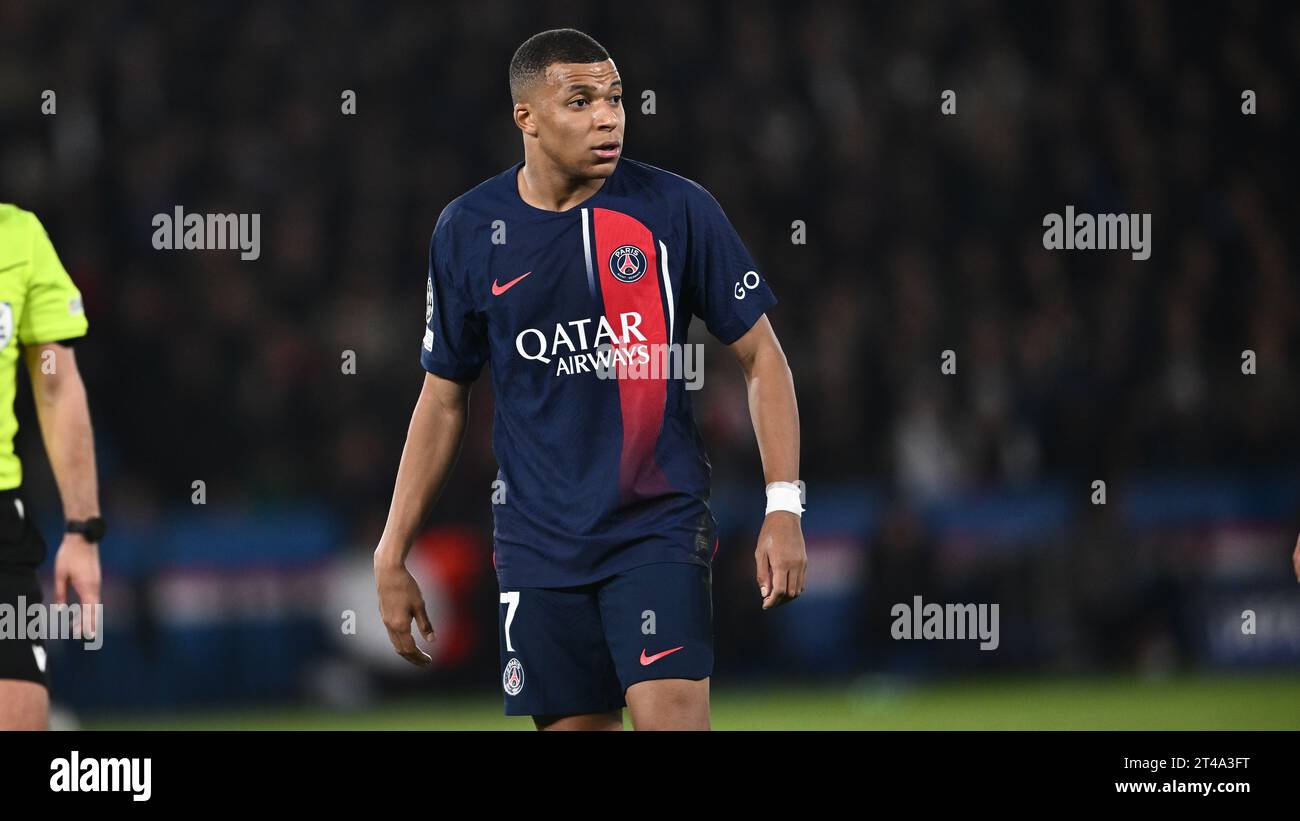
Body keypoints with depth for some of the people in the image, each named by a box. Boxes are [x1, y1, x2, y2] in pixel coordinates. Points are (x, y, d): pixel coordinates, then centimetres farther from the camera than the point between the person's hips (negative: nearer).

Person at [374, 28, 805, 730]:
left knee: (672, 720, -18)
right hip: (540, 542, 2)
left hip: (660, 525, -2)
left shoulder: (677, 209, -4)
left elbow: (760, 357, 3)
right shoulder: (468, 231, 2)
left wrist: (784, 507, -7)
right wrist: (391, 557, 9)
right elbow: (443, 399, 11)